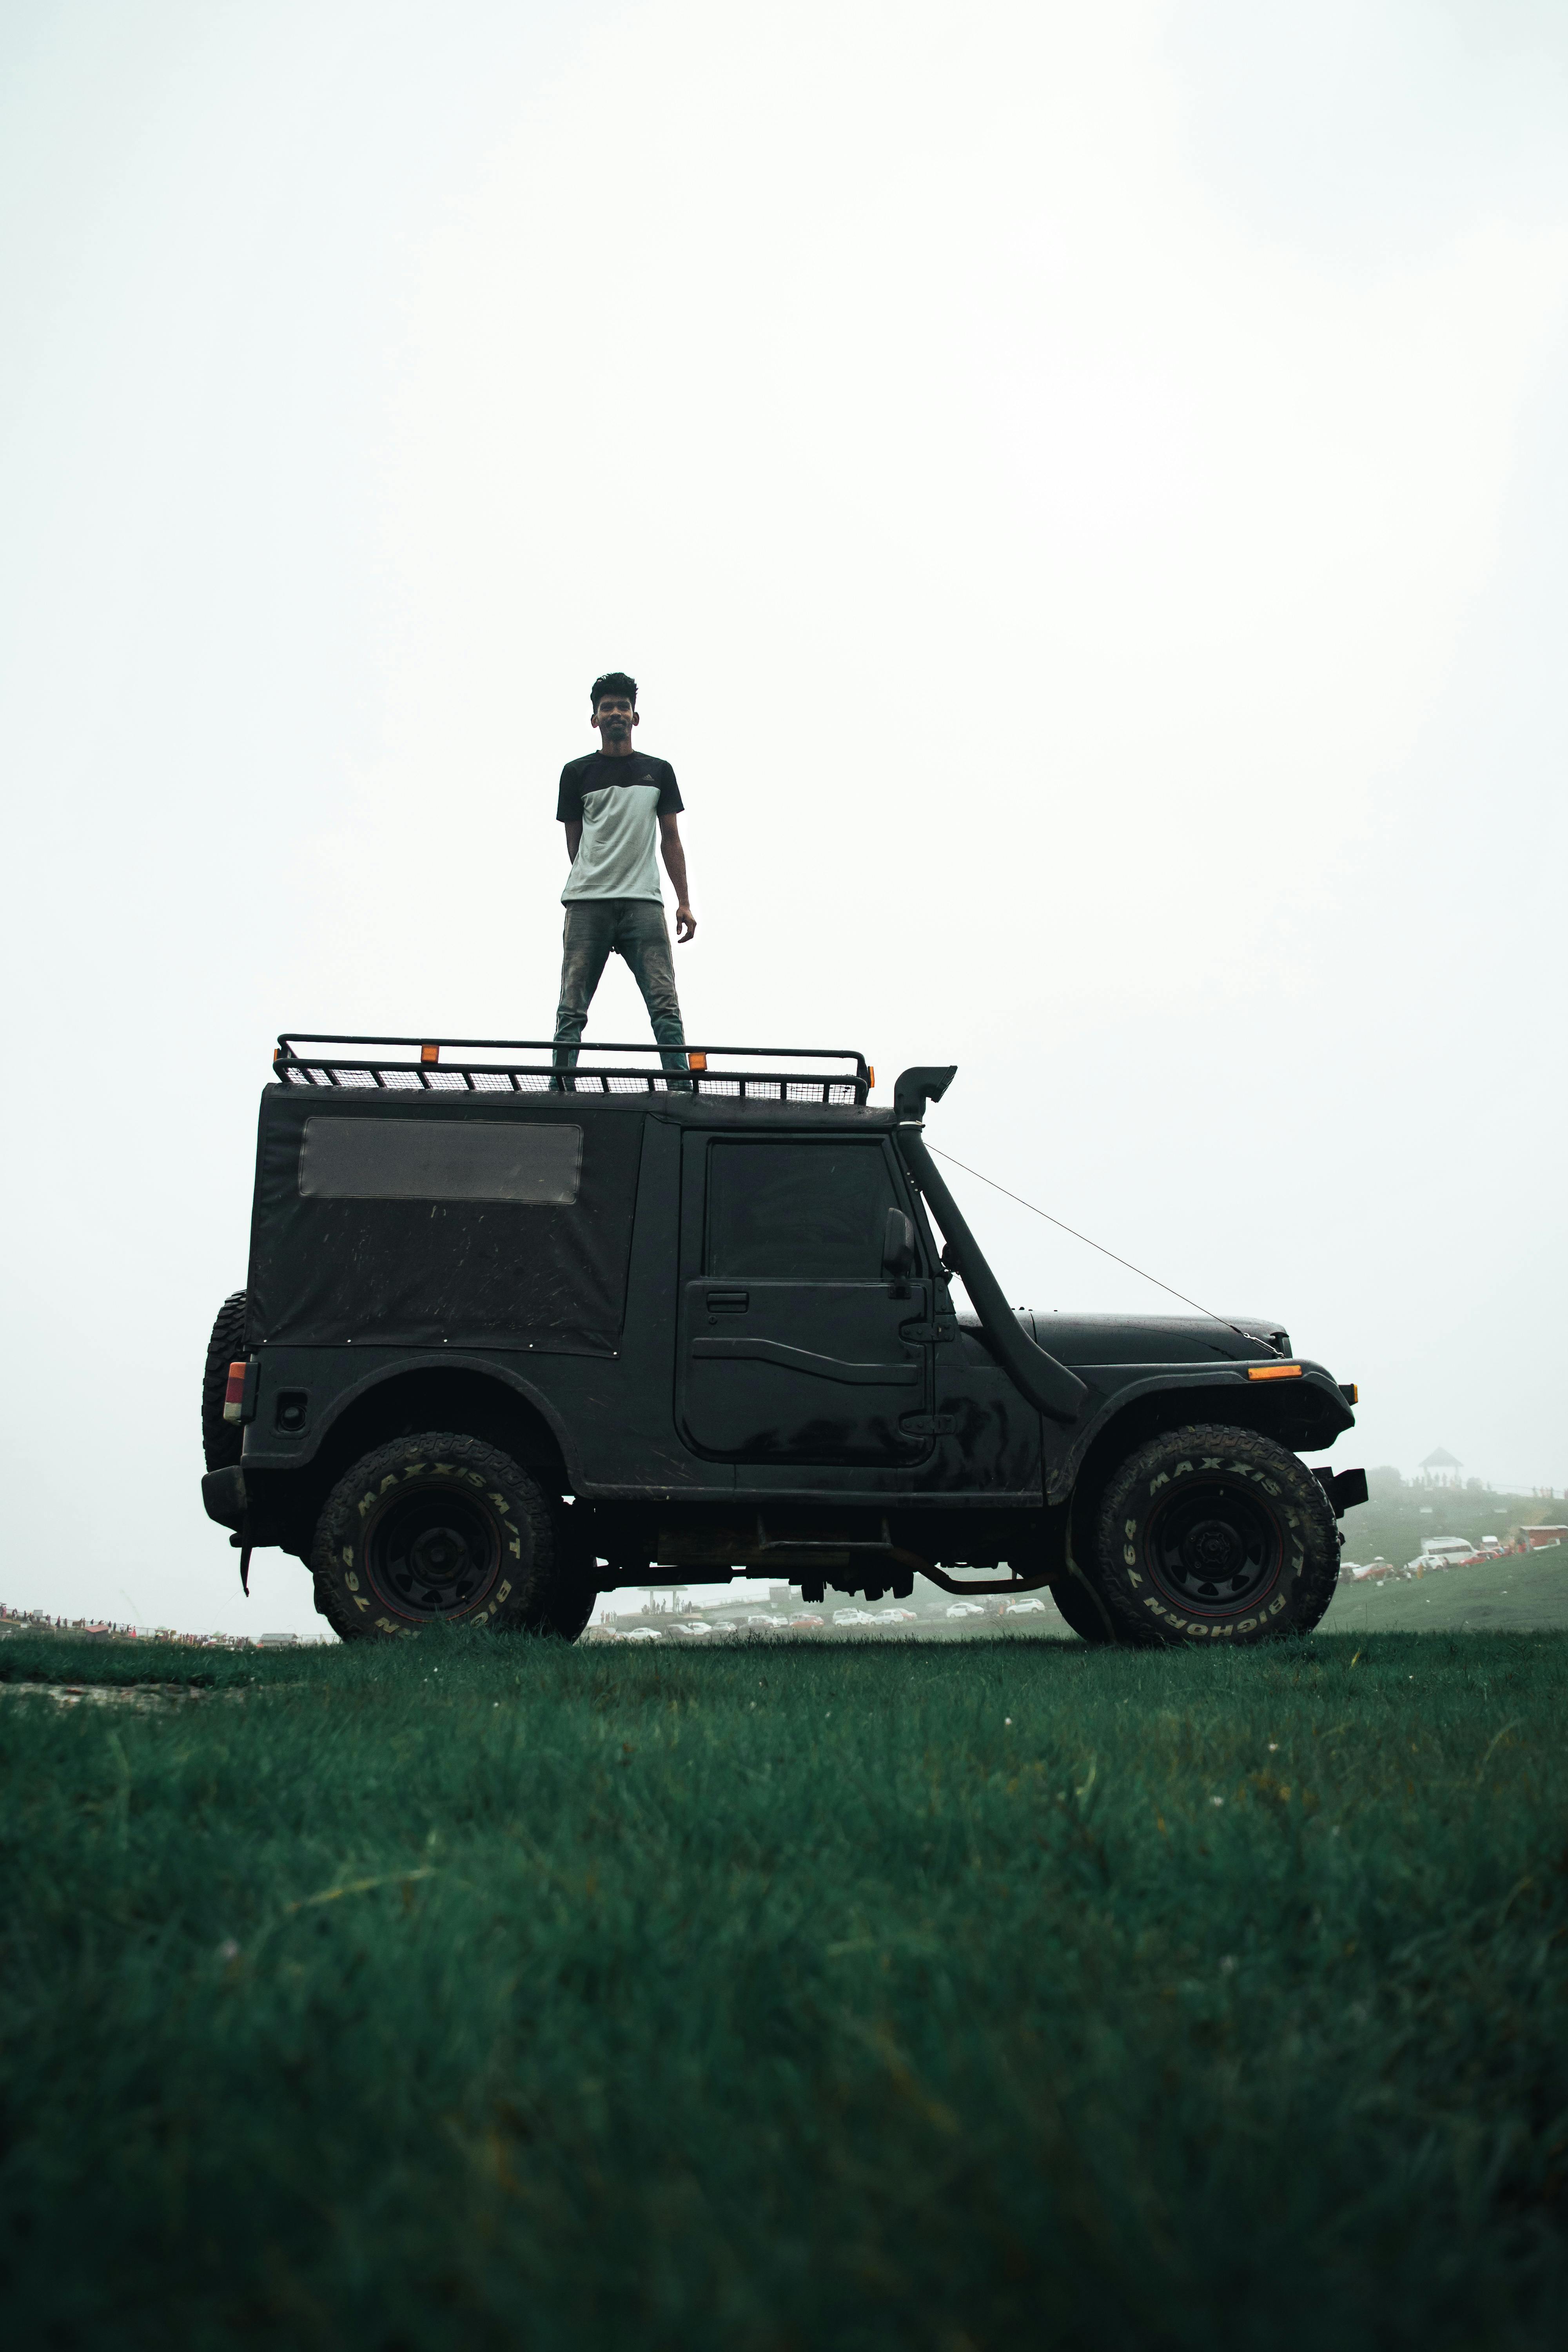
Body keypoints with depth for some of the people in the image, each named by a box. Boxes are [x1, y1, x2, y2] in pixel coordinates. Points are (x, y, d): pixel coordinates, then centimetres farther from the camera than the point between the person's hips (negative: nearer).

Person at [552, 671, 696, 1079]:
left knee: (665, 1004, -10)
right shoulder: (577, 773, 11)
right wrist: (597, 886, 8)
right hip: (586, 905, -1)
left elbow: (671, 839, 16)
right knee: (572, 1010, -5)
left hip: (645, 903, 1)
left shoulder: (659, 772, 16)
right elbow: (575, 843, 13)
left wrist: (684, 903, 7)